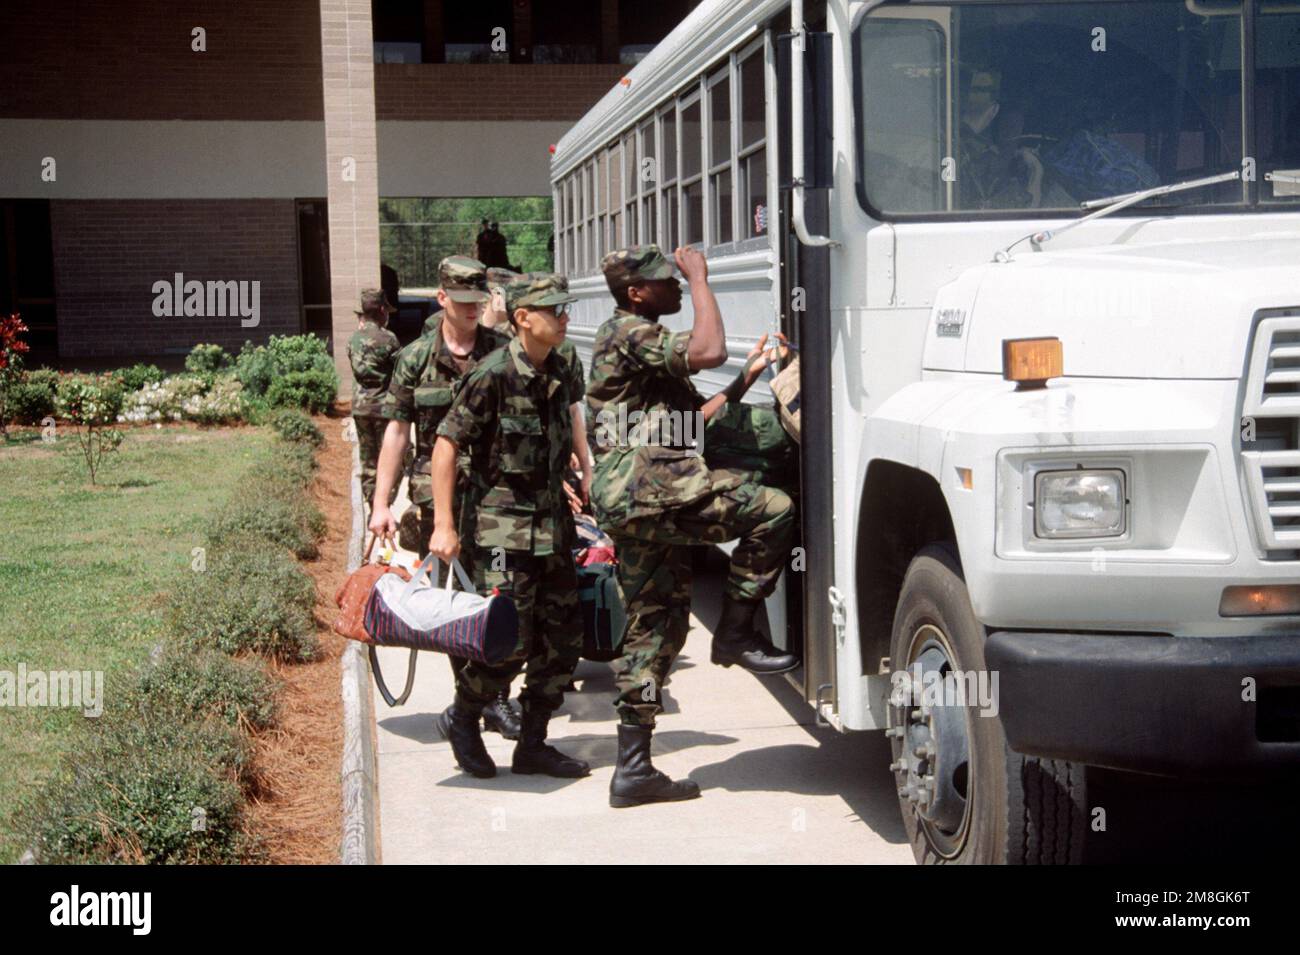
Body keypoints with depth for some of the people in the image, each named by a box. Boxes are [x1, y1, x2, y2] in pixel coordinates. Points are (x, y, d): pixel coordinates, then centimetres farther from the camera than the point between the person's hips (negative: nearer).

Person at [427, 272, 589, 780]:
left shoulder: (556, 373, 8)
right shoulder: (495, 374, -14)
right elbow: (446, 444, -13)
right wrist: (444, 525, -16)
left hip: (551, 524, 8)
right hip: (501, 526, -8)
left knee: (562, 637, 7)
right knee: (510, 640, -9)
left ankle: (533, 744, 18)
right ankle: (463, 717, 18)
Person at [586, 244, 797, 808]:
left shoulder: (639, 341, 28)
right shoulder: (628, 332, -5)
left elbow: (692, 420, 28)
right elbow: (708, 351, -21)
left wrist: (746, 378, 20)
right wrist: (701, 280, -9)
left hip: (636, 506, 11)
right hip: (647, 487, -11)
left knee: (657, 625, 10)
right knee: (772, 509, -15)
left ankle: (633, 770, 12)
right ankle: (736, 634, -5)